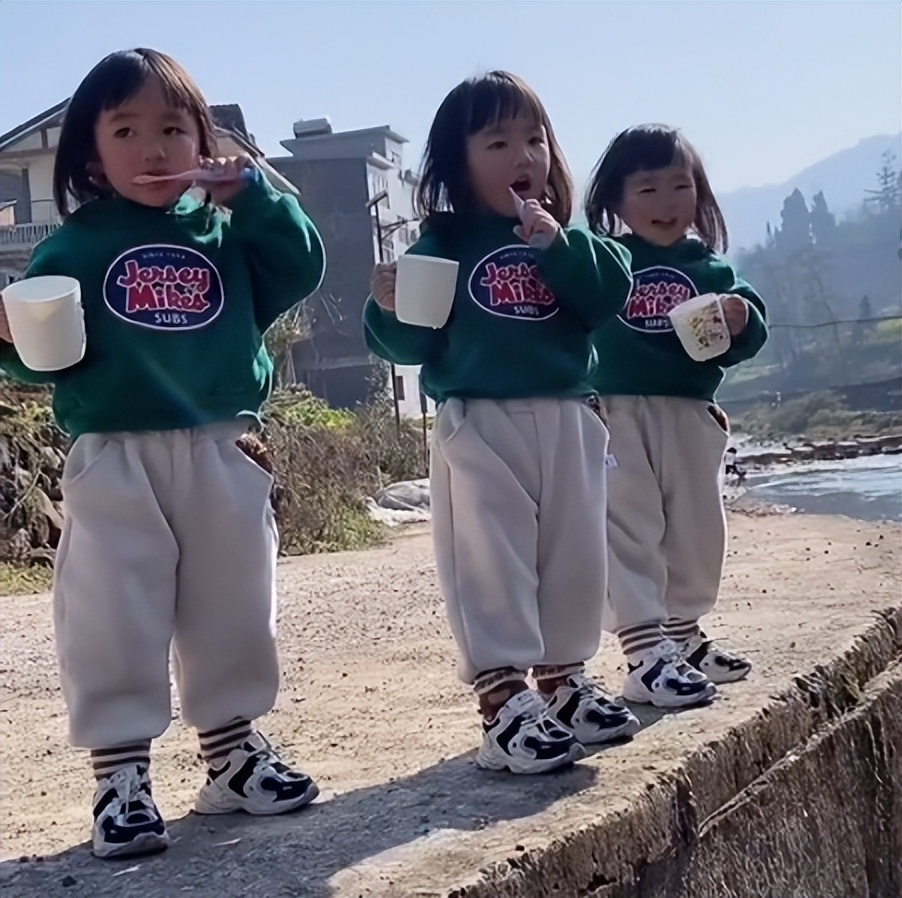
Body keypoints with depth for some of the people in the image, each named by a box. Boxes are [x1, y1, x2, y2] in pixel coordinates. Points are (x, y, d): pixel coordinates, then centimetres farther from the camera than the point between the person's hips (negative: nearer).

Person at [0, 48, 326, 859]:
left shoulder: (226, 232, 9)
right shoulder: (73, 247, 0)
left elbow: (301, 269, -2)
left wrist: (254, 195, -10)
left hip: (222, 456, 3)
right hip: (116, 464, -3)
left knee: (233, 617, 13)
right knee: (115, 627, -3)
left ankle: (233, 756, 28)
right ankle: (121, 780, 7)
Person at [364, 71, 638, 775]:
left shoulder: (570, 238, 10)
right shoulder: (444, 245, -2)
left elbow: (610, 296, -6)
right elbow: (406, 343, -6)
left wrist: (559, 247, -16)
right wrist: (393, 308, -26)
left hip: (565, 417, 5)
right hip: (478, 426, -5)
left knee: (575, 556, 12)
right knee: (492, 564, -6)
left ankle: (563, 678, 28)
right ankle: (503, 698, -3)